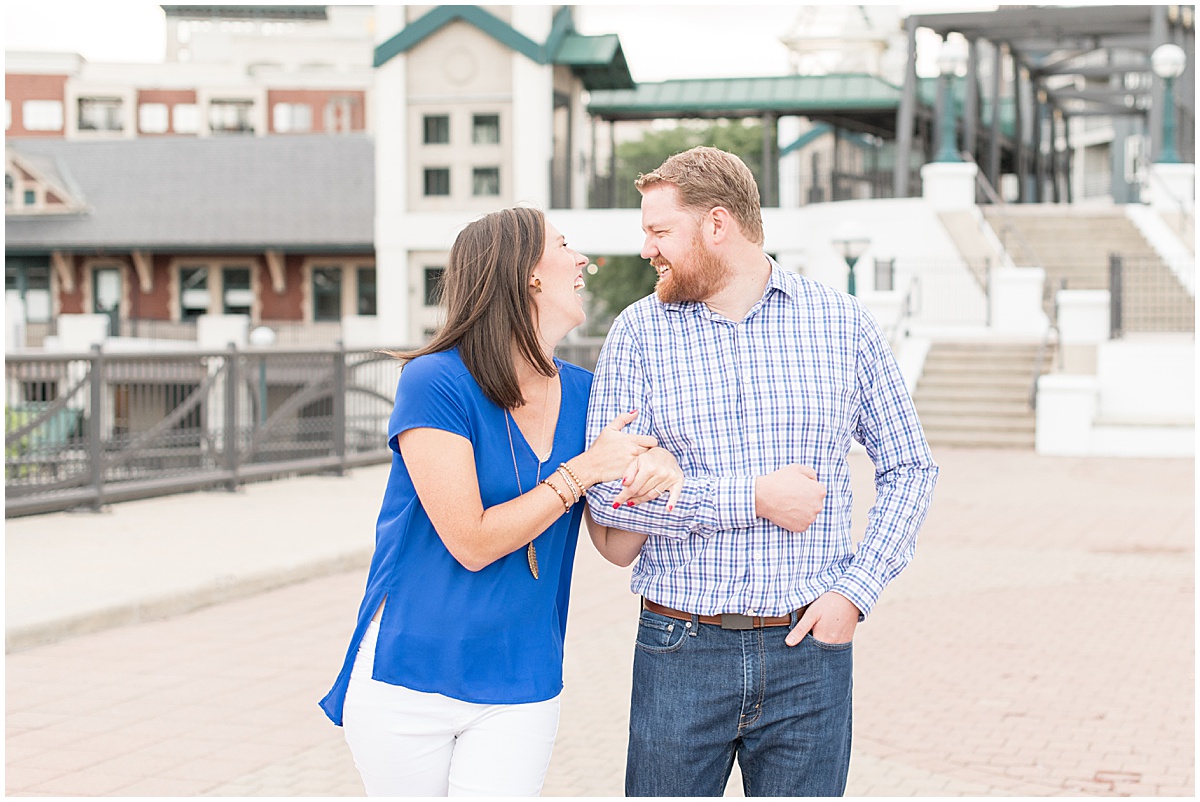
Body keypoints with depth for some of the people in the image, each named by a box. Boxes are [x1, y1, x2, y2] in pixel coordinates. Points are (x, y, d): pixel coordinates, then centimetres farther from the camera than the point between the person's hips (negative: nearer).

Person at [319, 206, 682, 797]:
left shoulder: (582, 394, 6)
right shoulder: (435, 382, -13)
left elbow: (615, 545, 8)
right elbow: (471, 543, -17)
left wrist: (654, 469, -12)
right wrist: (584, 471, -14)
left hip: (519, 692, 4)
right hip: (407, 680, -4)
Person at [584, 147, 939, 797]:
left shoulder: (843, 326, 4)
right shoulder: (638, 334, 1)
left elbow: (908, 468, 10)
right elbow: (608, 491, -8)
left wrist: (856, 591, -2)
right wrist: (755, 497, -13)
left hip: (807, 652, 0)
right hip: (679, 651, 0)